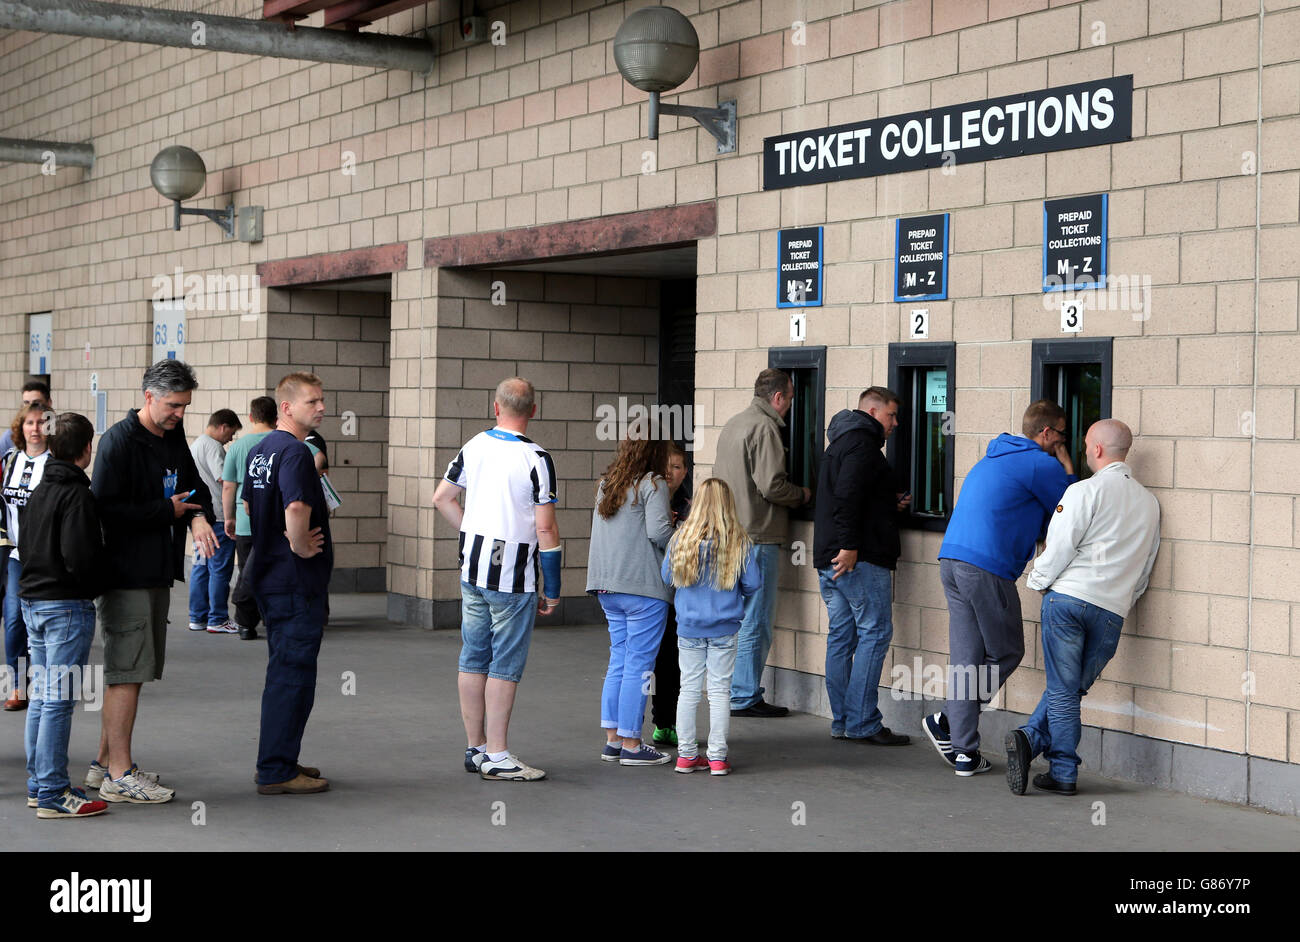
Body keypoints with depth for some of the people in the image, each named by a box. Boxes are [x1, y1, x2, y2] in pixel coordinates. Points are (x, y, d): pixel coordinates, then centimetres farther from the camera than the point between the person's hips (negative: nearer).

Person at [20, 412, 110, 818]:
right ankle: (53, 794, -4)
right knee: (59, 700, -6)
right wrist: (96, 583, -5)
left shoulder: (39, 491, 13)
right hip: (67, 606, -9)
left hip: (33, 601, 9)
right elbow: (80, 557, -22)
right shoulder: (77, 495, -15)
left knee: (42, 696, 15)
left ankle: (37, 785, 22)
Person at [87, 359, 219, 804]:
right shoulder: (119, 441, -13)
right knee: (126, 673, -7)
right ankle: (118, 775, -3)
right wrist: (168, 510, -13)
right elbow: (105, 508, -19)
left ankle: (106, 764, 23)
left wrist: (198, 515, -7)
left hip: (157, 574, 9)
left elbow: (194, 484, 16)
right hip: (125, 575, -9)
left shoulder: (174, 437, 13)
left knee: (127, 672, 14)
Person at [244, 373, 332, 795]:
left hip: (268, 575, 10)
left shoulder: (259, 450, 13)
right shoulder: (294, 452, -18)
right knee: (293, 676, -4)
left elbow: (249, 503, 26)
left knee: (283, 670, 18)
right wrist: (300, 546, -18)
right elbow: (296, 508, -35)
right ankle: (277, 772, 0)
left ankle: (276, 761, 26)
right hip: (297, 581, -10)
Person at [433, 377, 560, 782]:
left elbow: (441, 498, 12)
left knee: (473, 658, 12)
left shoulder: (474, 446, 4)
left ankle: (475, 748, 20)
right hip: (513, 578, -6)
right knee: (505, 665, -2)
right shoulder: (536, 459, -14)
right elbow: (546, 528, -14)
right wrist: (552, 589, -7)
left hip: (472, 569, 6)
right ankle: (496, 756, 1)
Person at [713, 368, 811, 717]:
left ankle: (727, 689, 23)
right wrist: (802, 495, -2)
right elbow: (772, 485, -20)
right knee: (755, 621, -4)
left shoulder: (732, 425, 16)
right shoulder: (764, 428, -14)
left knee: (734, 618, 17)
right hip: (758, 538, -9)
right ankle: (744, 697, -1)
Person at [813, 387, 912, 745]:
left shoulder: (840, 443, 23)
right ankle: (863, 723, -8)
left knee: (841, 635, 10)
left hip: (829, 556, 10)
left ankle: (842, 720, 12)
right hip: (860, 558, -10)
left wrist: (889, 504, 17)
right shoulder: (862, 443, -10)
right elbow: (847, 496, -22)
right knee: (875, 633, -7)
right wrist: (849, 545, -25)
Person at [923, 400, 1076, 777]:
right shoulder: (1041, 465, -4)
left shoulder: (993, 459, 25)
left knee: (966, 658, 7)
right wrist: (1066, 464, 17)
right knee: (1006, 653, 6)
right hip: (987, 568, -9)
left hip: (952, 559, 9)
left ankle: (964, 753, 5)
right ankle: (946, 721, -1)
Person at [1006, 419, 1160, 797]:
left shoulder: (1086, 490, -5)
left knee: (1063, 690, 2)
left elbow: (1060, 546, -8)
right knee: (1072, 688, 12)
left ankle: (1065, 774, -2)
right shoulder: (1149, 502, 14)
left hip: (1068, 596, -4)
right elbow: (1143, 570, 17)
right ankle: (1031, 739, -1)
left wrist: (1038, 579, 9)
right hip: (1113, 610, 4)